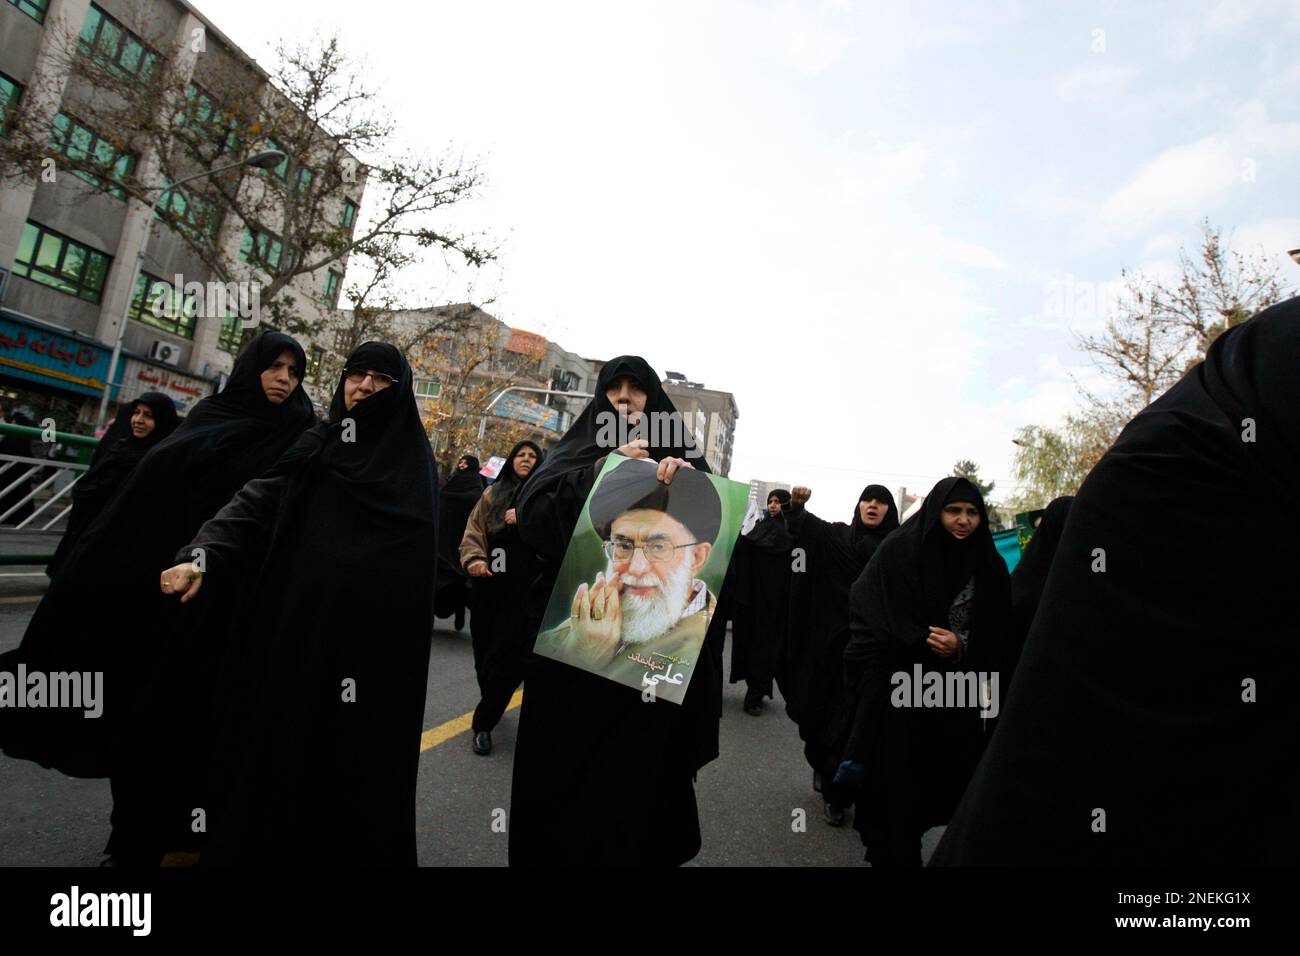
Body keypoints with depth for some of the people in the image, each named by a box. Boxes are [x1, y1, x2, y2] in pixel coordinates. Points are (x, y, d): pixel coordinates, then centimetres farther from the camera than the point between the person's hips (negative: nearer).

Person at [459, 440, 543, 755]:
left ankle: (483, 723, 9)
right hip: (488, 585, 3)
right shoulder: (492, 494, 13)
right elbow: (473, 531, 6)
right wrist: (474, 559, -12)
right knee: (484, 651, 12)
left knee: (507, 656, -4)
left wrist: (526, 517, -20)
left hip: (525, 590, -3)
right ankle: (491, 707, 36)